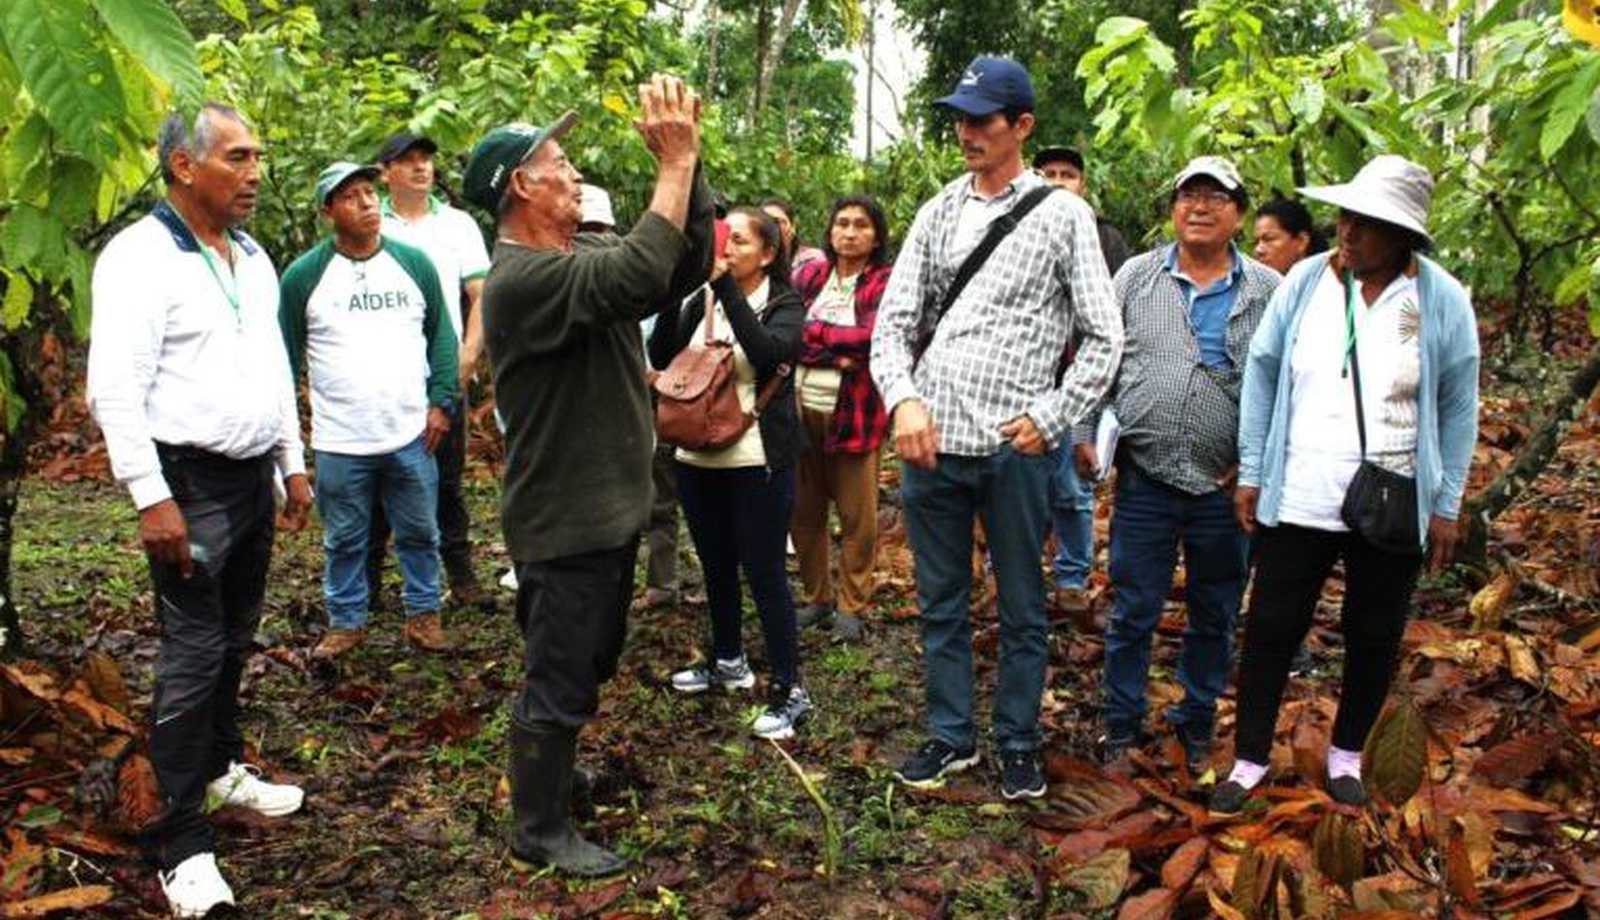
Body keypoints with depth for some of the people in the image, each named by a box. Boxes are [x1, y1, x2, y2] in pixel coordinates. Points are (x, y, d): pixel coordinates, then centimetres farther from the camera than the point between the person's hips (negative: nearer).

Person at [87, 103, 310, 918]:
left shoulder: (253, 257, 11)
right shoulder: (139, 256, -13)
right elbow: (115, 389, -18)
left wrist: (293, 464, 16)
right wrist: (152, 498, -21)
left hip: (253, 478, 7)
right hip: (190, 483, -7)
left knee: (235, 639, 17)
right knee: (193, 654, -4)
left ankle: (221, 768, 36)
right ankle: (181, 842, 7)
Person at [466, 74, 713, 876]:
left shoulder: (583, 257, 7)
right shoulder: (522, 277, -22)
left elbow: (686, 265, 1)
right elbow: (643, 273, -36)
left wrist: (686, 162, -10)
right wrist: (676, 161, -30)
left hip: (608, 509, 10)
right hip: (565, 522, -10)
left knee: (584, 670, 25)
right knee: (557, 682, 4)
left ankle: (554, 779, 44)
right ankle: (540, 832, 21)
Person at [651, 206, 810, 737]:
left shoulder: (784, 306, -5)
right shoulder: (702, 303, 8)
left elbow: (769, 353, -26)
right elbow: (661, 358, -4)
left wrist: (727, 286, -26)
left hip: (757, 461, -5)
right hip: (698, 456, 6)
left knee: (763, 573, -3)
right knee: (715, 566, 18)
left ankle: (789, 690, 6)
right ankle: (727, 661, 37)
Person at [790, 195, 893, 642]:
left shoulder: (886, 283, -3)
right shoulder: (810, 275, 9)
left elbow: (874, 336, -18)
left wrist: (810, 331, -12)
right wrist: (836, 352, -15)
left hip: (855, 413, -4)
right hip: (802, 408, 4)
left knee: (857, 516, 4)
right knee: (805, 511, 12)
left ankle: (853, 606, 19)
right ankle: (817, 597, 28)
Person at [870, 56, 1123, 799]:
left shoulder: (1061, 215, 0)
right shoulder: (937, 213, 10)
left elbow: (1103, 337, 0)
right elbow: (894, 321, 7)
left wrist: (1050, 417, -8)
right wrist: (904, 401, -10)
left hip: (1015, 446, -3)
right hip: (931, 439, 4)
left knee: (1021, 608, 10)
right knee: (940, 603, 13)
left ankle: (1018, 744, 25)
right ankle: (950, 736, 28)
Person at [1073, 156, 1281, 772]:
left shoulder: (1269, 292, 3)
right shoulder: (1136, 277, 5)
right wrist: (1082, 435, 1)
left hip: (1227, 489, 1)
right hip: (1145, 479, 0)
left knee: (1214, 619, 14)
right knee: (1132, 615, 7)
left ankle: (1197, 726, 32)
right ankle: (1122, 727, 24)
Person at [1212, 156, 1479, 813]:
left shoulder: (1443, 301, -4)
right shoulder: (1305, 282, -3)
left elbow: (1458, 410, 2)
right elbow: (1261, 376, 3)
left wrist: (1447, 506, 1)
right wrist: (1250, 474, 1)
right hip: (1299, 500, 0)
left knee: (1374, 637, 14)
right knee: (1270, 629, 4)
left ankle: (1347, 754, 35)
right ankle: (1250, 760, 20)